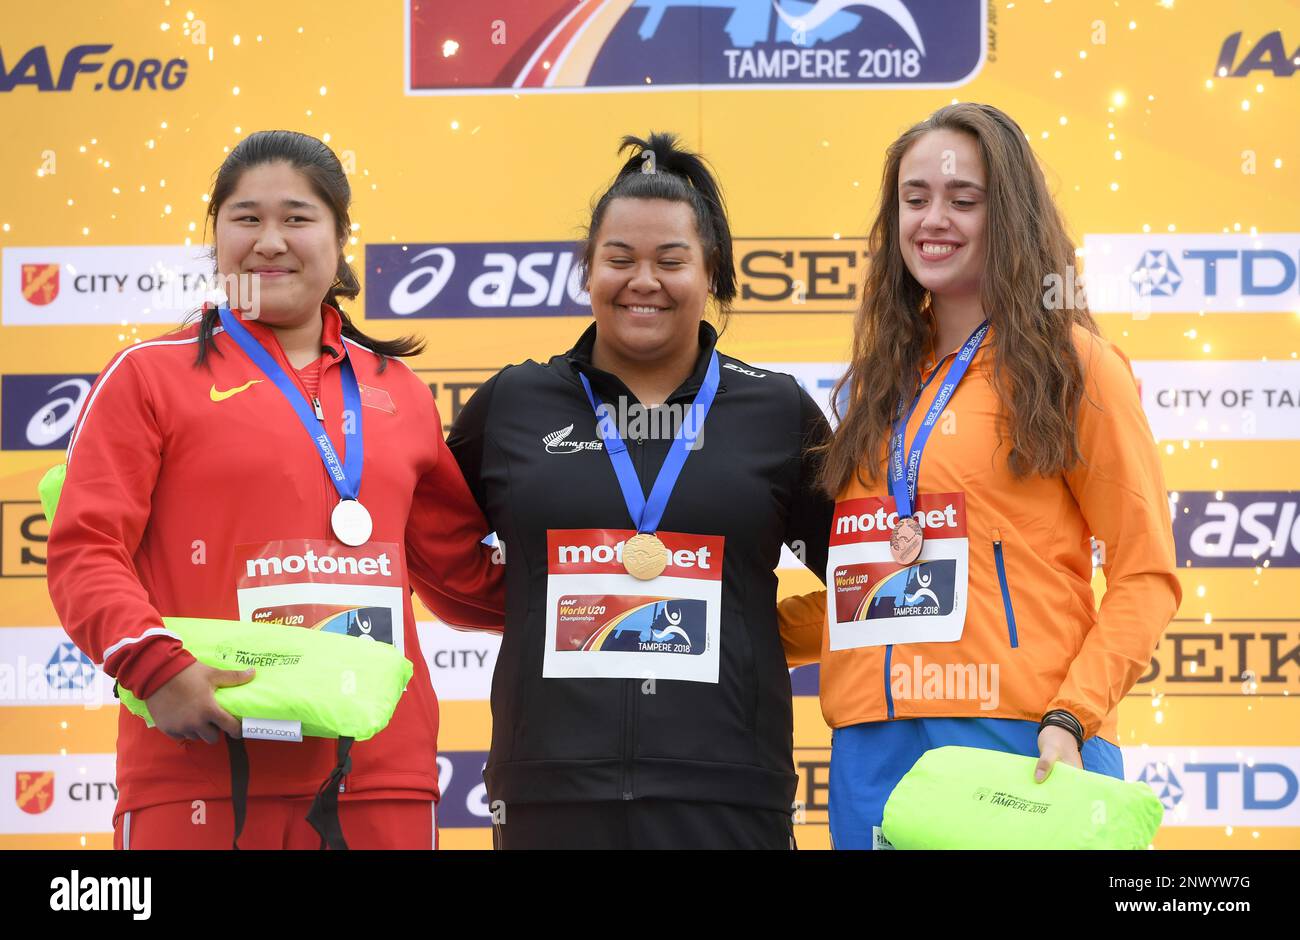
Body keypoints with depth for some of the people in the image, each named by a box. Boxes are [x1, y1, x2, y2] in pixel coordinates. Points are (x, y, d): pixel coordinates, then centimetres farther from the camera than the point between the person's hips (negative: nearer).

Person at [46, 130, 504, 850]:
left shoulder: (399, 393, 17)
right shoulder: (150, 377, 5)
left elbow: (463, 577, 25)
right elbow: (86, 553, -3)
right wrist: (156, 665, -17)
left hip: (379, 779, 4)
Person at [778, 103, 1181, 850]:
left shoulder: (1069, 365, 1)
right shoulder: (885, 381, 17)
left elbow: (1146, 576, -3)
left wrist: (1070, 719, -14)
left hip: (1022, 745, -5)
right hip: (873, 750, 5)